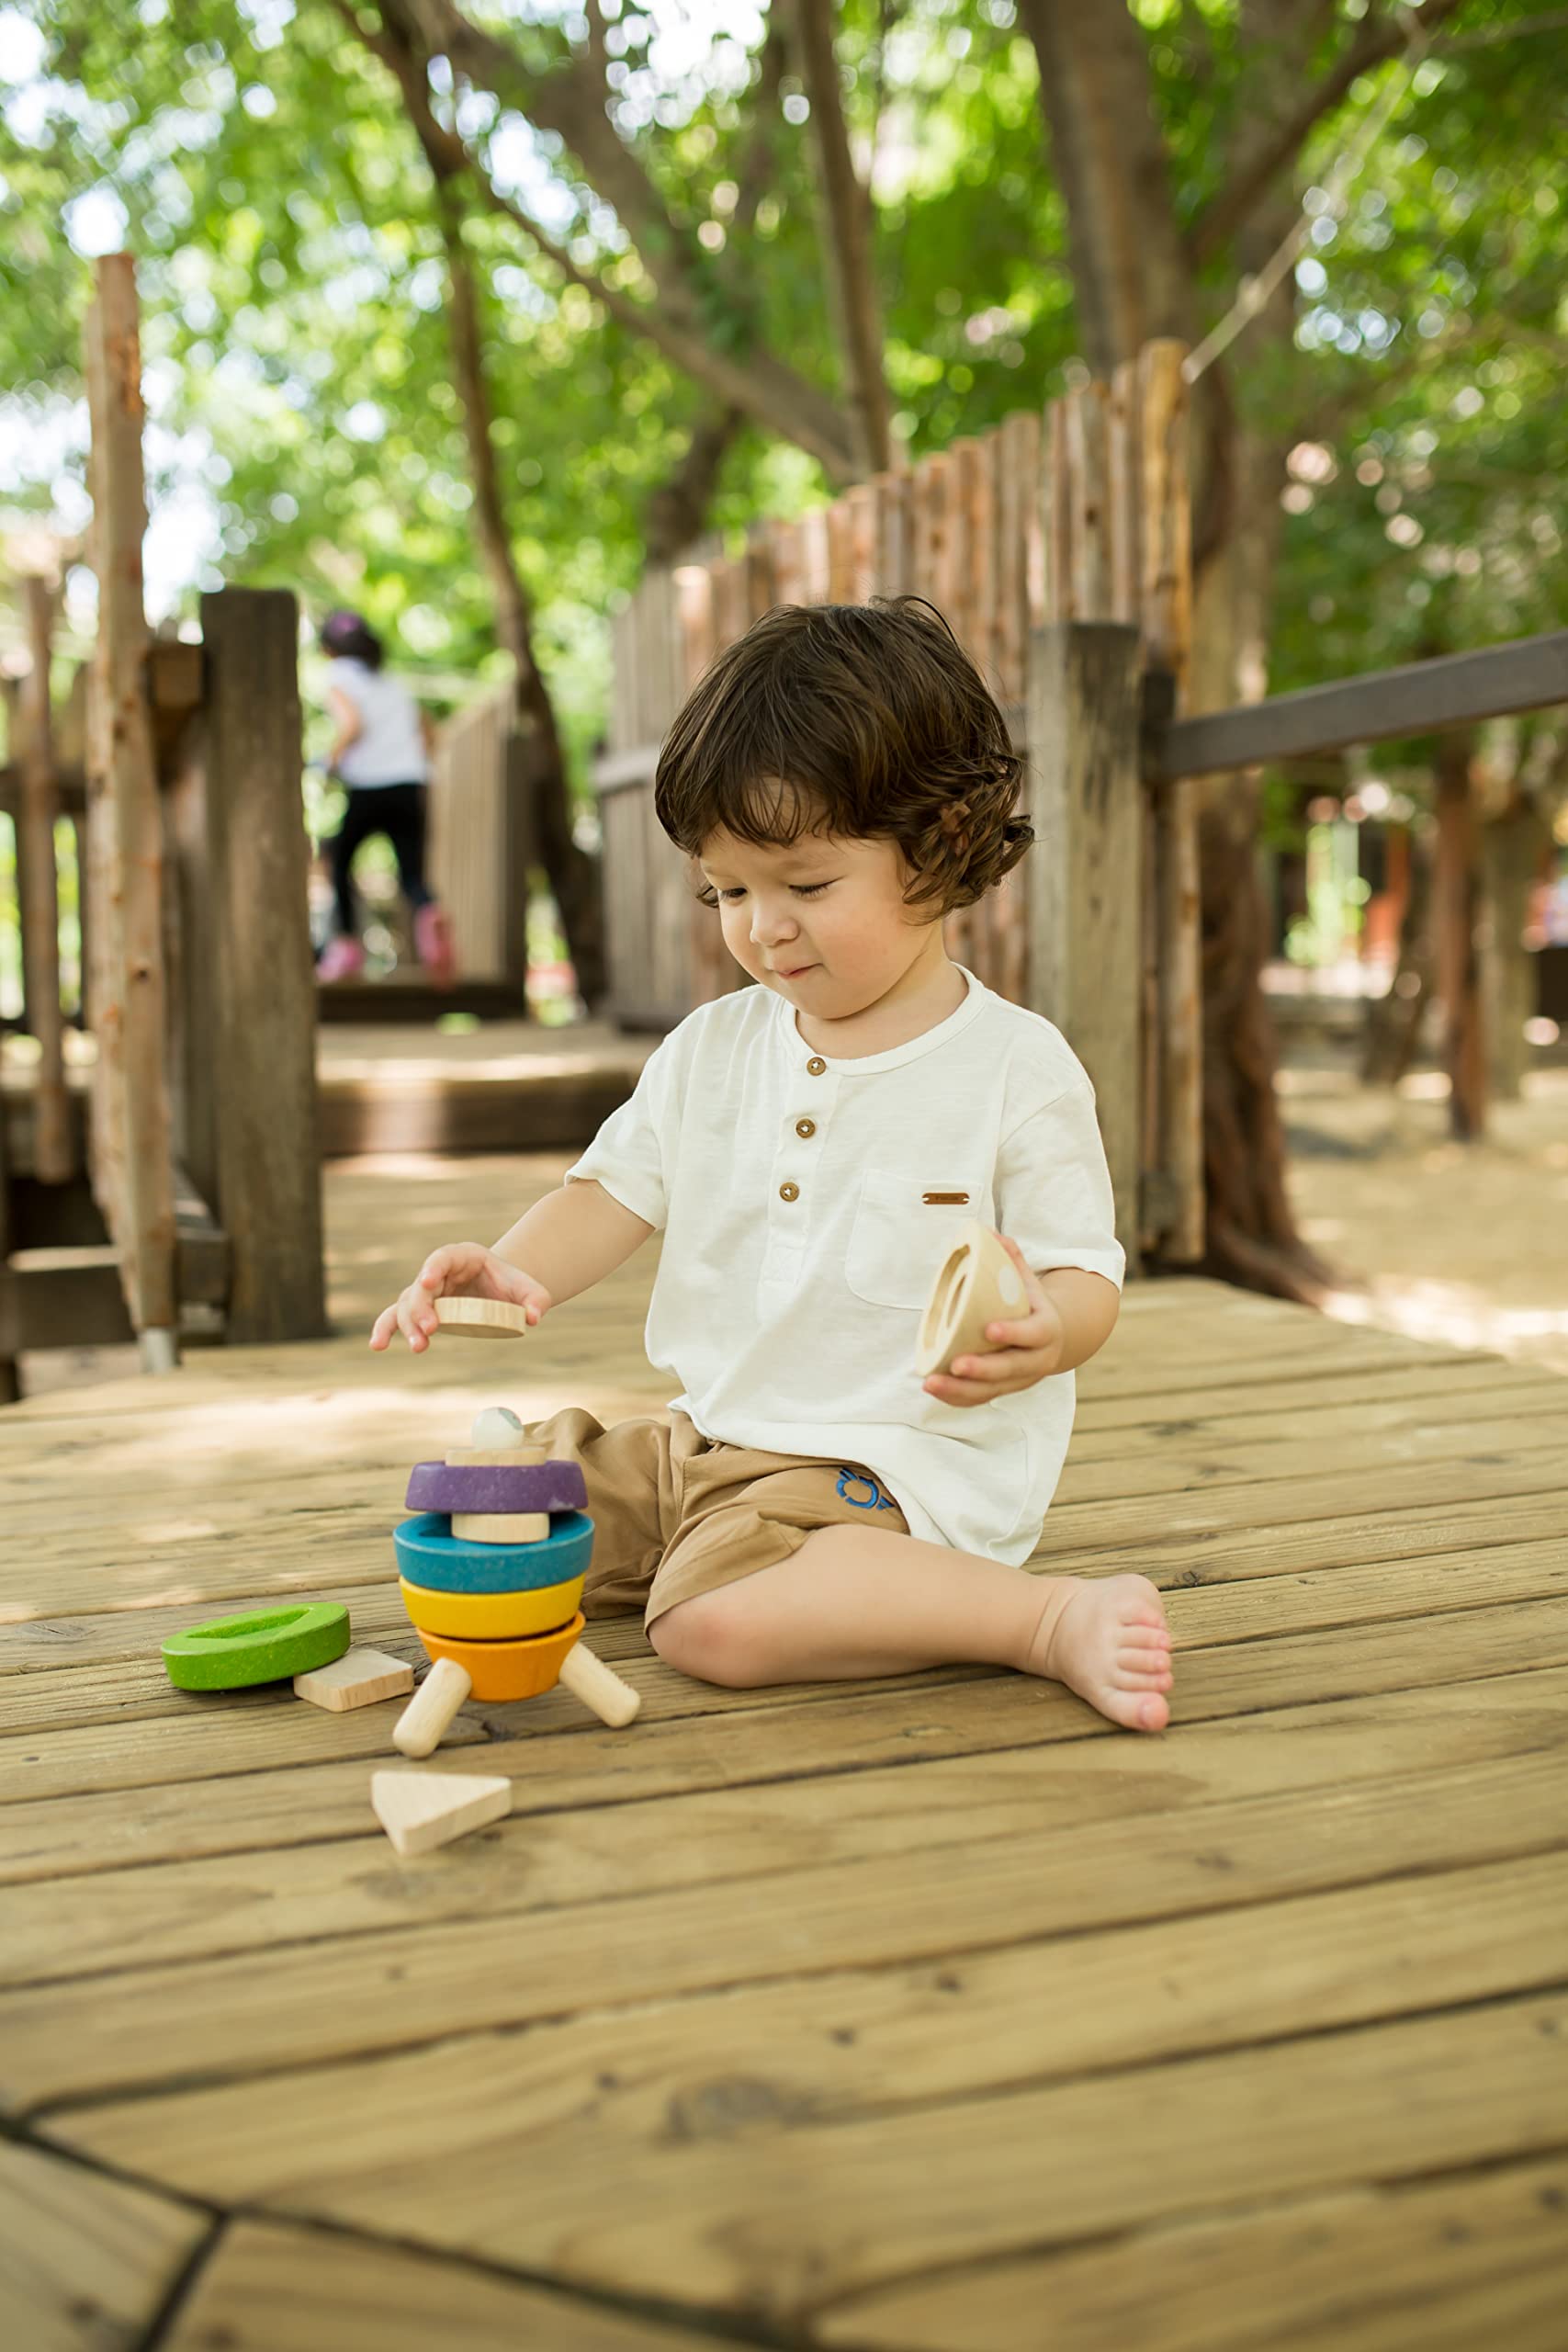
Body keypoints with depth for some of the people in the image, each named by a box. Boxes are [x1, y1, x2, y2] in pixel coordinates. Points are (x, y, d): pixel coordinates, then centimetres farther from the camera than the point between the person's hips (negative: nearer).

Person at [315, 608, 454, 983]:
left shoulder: (338, 676, 4)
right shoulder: (393, 684, 23)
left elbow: (353, 724, -13)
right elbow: (428, 734, 29)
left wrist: (333, 758, 1)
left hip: (367, 787, -4)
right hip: (410, 785, 4)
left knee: (339, 861, 19)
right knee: (412, 873, -1)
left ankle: (346, 943, 19)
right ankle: (429, 913, -35)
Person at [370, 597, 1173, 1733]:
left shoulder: (1017, 1066, -9)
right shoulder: (712, 1049, 8)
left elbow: (1087, 1275, -8)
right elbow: (616, 1190, 9)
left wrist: (1042, 1332, -32)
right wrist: (514, 1271, -13)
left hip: (901, 1459, -7)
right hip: (711, 1437, 7)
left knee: (718, 1620, -31)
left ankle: (1053, 1618, -17)